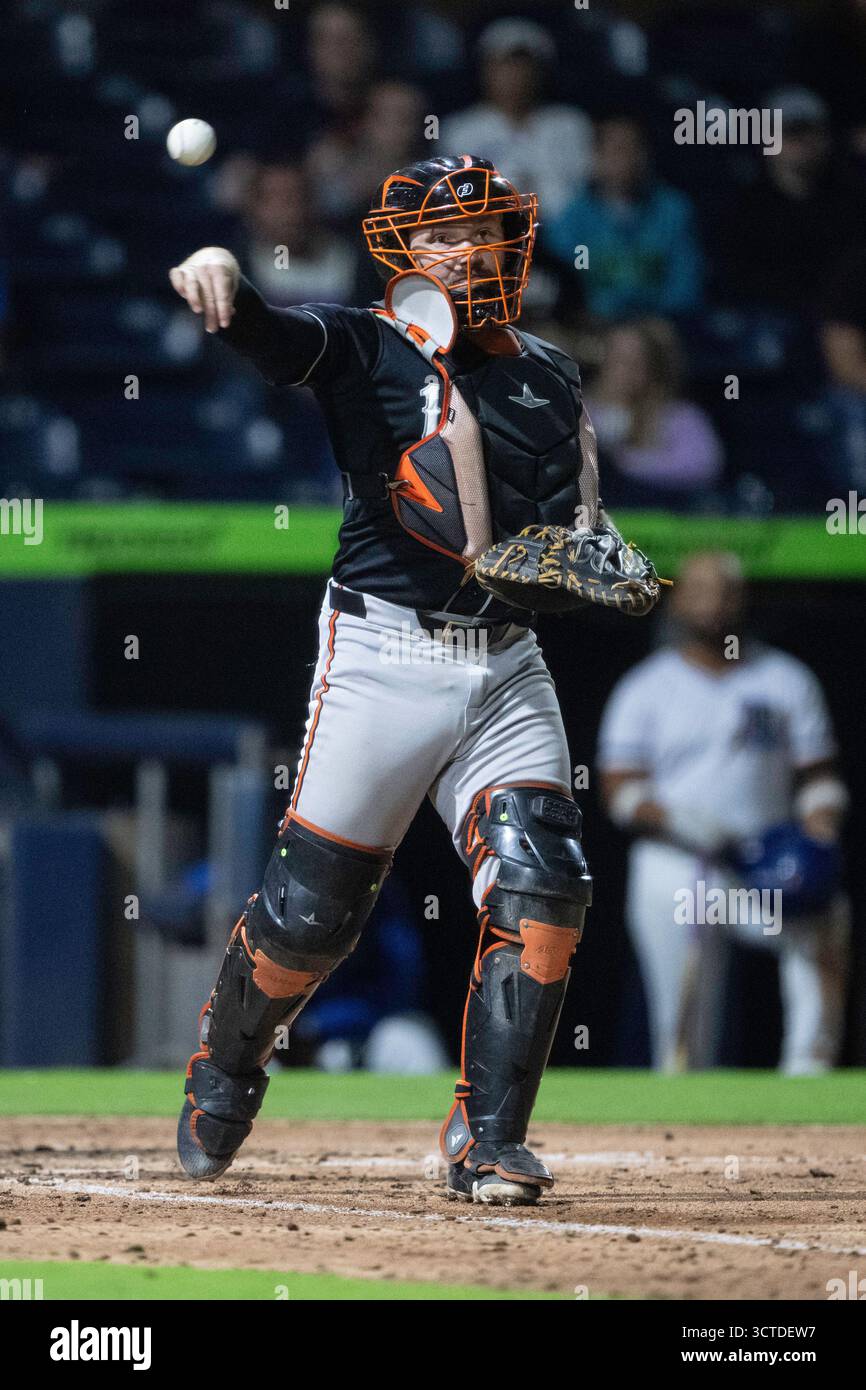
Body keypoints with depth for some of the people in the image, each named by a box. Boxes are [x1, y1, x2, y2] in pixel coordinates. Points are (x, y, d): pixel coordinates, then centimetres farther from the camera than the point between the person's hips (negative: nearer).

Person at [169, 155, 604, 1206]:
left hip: (508, 665, 4)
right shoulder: (361, 349, -2)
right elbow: (265, 331, -21)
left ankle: (487, 1142, -3)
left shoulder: (546, 377, 14)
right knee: (313, 909, -2)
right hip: (385, 654, -4)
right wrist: (218, 272, -44)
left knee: (542, 890, -11)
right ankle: (225, 1065, 27)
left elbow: (578, 528, 22)